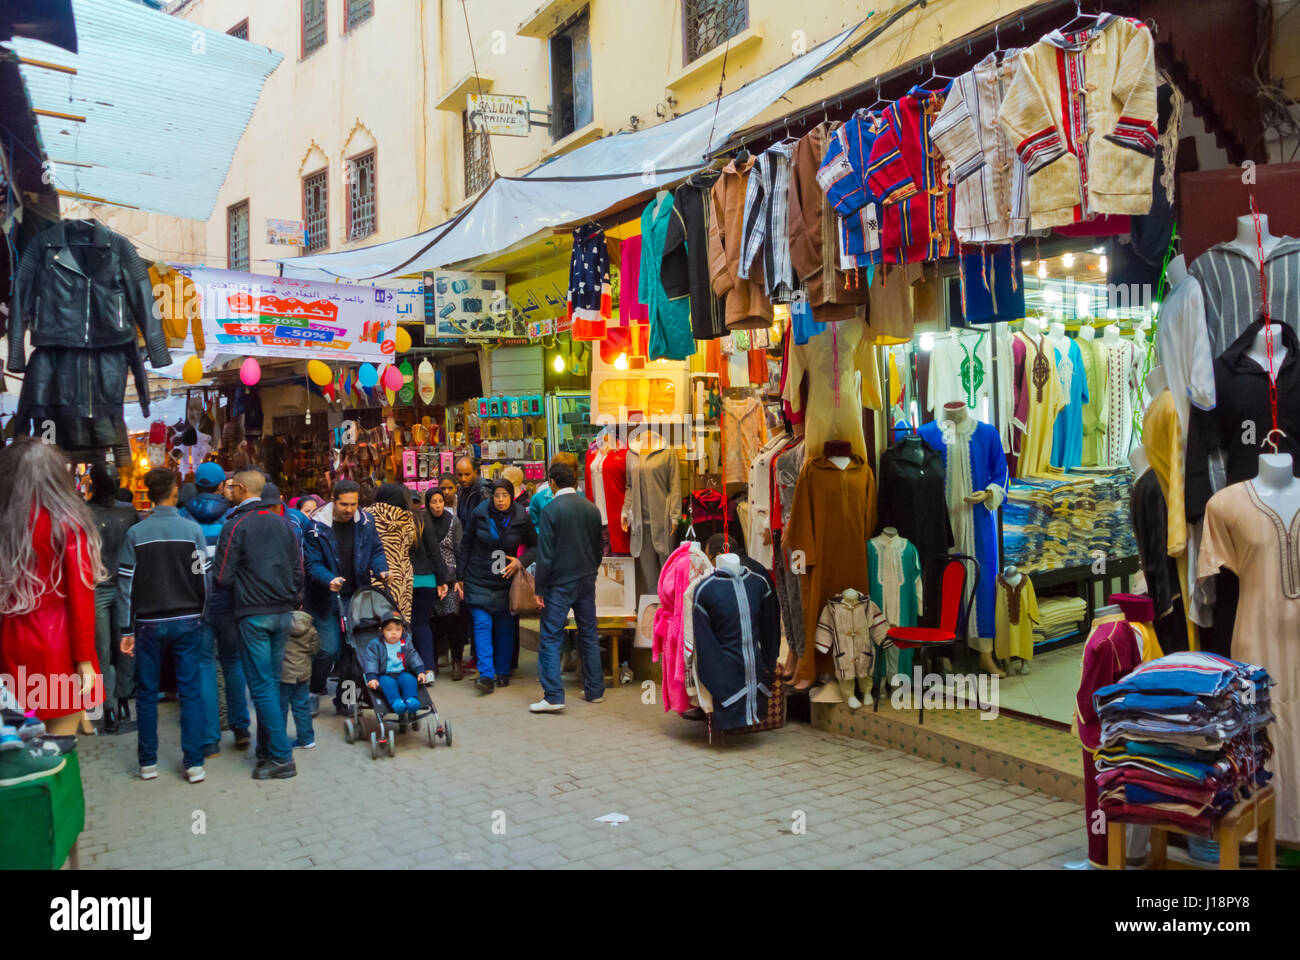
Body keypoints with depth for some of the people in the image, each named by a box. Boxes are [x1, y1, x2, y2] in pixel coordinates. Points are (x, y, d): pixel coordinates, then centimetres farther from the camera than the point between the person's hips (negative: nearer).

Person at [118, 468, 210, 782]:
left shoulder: (136, 533, -3)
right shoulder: (192, 529, -5)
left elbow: (126, 583, -3)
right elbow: (204, 577, -5)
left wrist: (127, 629, 2)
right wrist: (202, 615, 8)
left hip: (149, 624, 1)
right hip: (187, 621, -1)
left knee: (147, 693, 11)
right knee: (190, 692, 4)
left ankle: (148, 763, 17)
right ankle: (194, 764, 6)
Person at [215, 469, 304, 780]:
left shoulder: (235, 526, -9)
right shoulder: (284, 524, 9)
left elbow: (223, 576, -8)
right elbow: (298, 570, 11)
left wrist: (240, 589, 13)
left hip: (253, 614, -6)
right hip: (283, 613, 6)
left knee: (262, 686, -2)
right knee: (272, 681, 13)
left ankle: (282, 757, -2)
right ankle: (267, 748, 19)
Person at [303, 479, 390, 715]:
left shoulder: (365, 522, -1)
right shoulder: (318, 526, -12)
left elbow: (376, 551, 9)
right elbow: (312, 563, -13)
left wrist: (381, 570, -11)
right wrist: (329, 579, -31)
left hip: (356, 597, 4)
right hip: (325, 598, -3)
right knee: (329, 649, -7)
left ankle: (344, 698, 22)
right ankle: (314, 692, 19)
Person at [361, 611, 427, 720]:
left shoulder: (406, 643, 12)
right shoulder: (375, 644, 3)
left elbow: (413, 658, 10)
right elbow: (370, 661, -6)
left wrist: (420, 671, -5)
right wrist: (371, 677, -20)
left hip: (402, 673, 2)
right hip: (384, 675, -2)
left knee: (409, 679, -30)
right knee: (387, 682, -35)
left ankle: (412, 700, -40)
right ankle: (396, 702, -50)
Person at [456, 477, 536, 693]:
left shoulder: (521, 518, -6)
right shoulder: (480, 513, -7)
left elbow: (534, 545, 7)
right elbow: (465, 545, 3)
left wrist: (521, 561, -12)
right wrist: (460, 577, 3)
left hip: (506, 579, 1)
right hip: (478, 580, -1)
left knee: (505, 626, 9)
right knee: (482, 625, -10)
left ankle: (503, 672, 22)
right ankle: (486, 675, -14)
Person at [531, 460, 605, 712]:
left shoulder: (551, 510, -12)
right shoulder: (592, 508, 4)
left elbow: (545, 554, -13)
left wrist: (539, 588, -7)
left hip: (560, 584, -5)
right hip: (587, 582, 6)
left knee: (551, 638, -1)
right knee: (589, 635, 14)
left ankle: (553, 696, -5)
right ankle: (595, 690, 20)